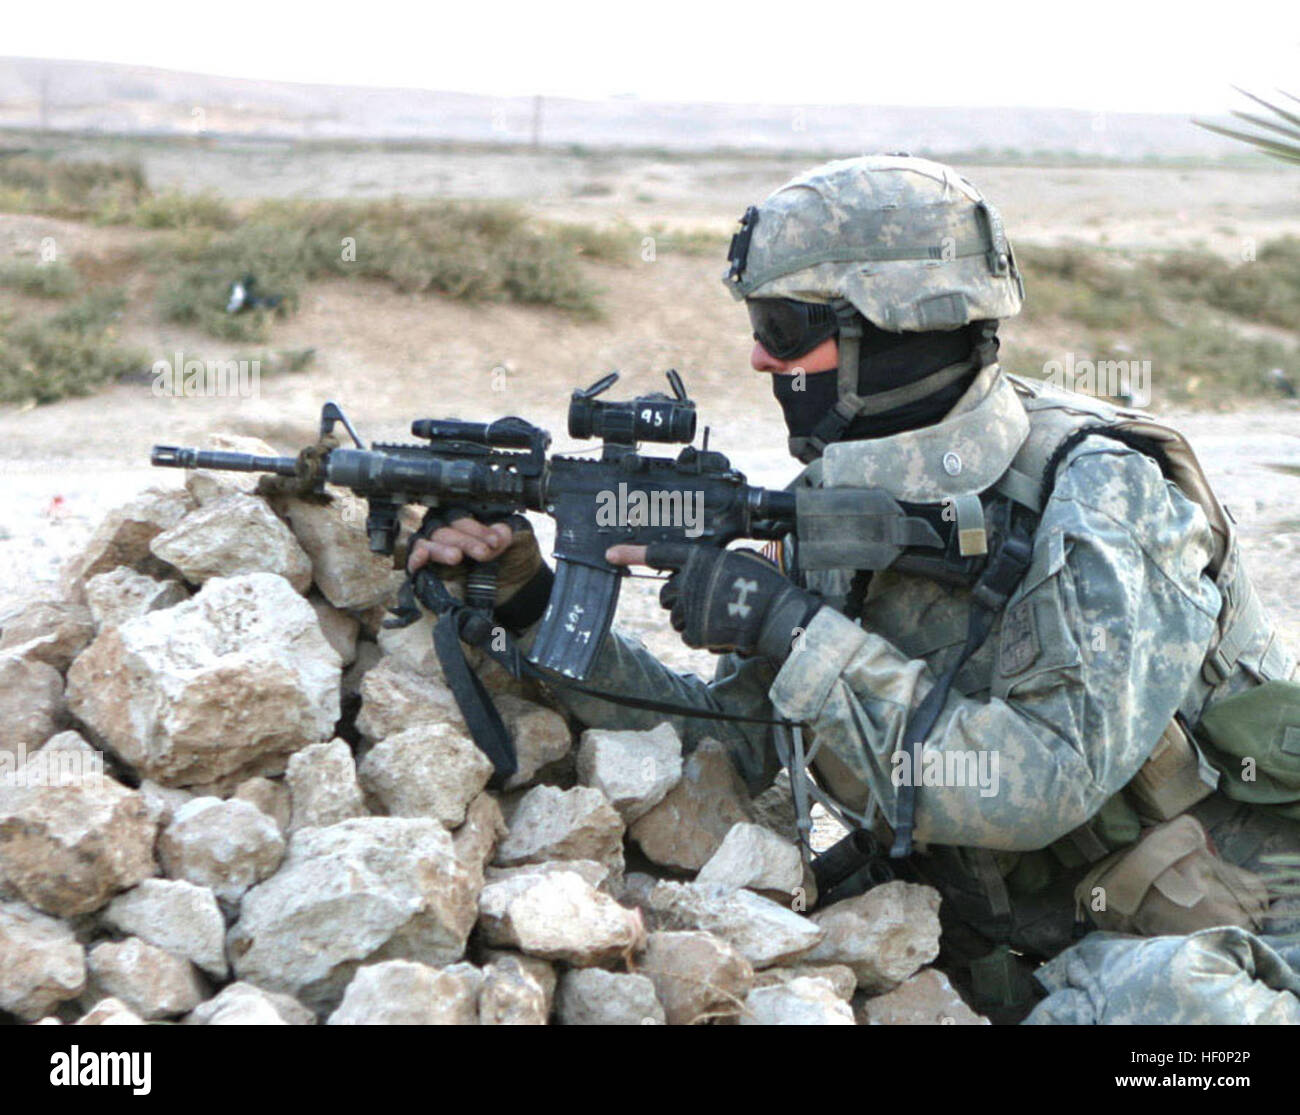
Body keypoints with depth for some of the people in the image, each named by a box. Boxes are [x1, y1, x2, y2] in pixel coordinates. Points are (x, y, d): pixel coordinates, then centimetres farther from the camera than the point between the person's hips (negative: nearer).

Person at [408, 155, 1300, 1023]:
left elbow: (1043, 785, -30)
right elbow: (731, 737, 3)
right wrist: (531, 603, -7)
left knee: (1159, 999, -37)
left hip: (1208, 933, -6)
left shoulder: (1099, 500, -21)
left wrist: (791, 629, -29)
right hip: (1001, 937, 7)